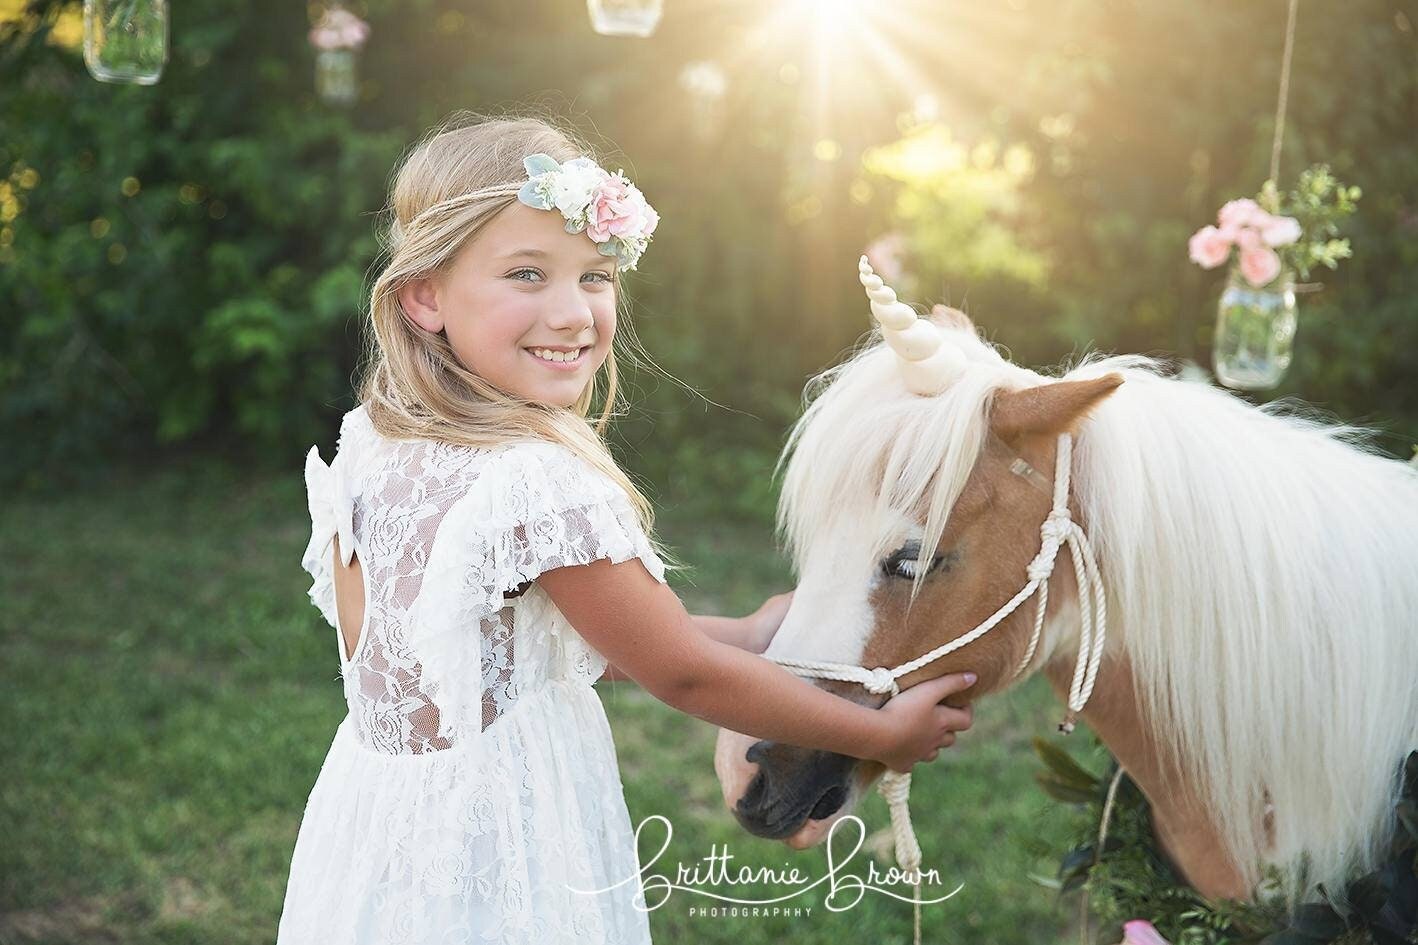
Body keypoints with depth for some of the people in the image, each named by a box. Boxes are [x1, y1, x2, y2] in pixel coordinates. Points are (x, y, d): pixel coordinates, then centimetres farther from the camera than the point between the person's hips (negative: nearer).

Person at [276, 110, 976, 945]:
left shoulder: (365, 446, -1)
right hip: (496, 869, -7)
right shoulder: (543, 488, -25)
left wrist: (741, 636, 9)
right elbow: (685, 676, -15)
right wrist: (886, 733, -1)